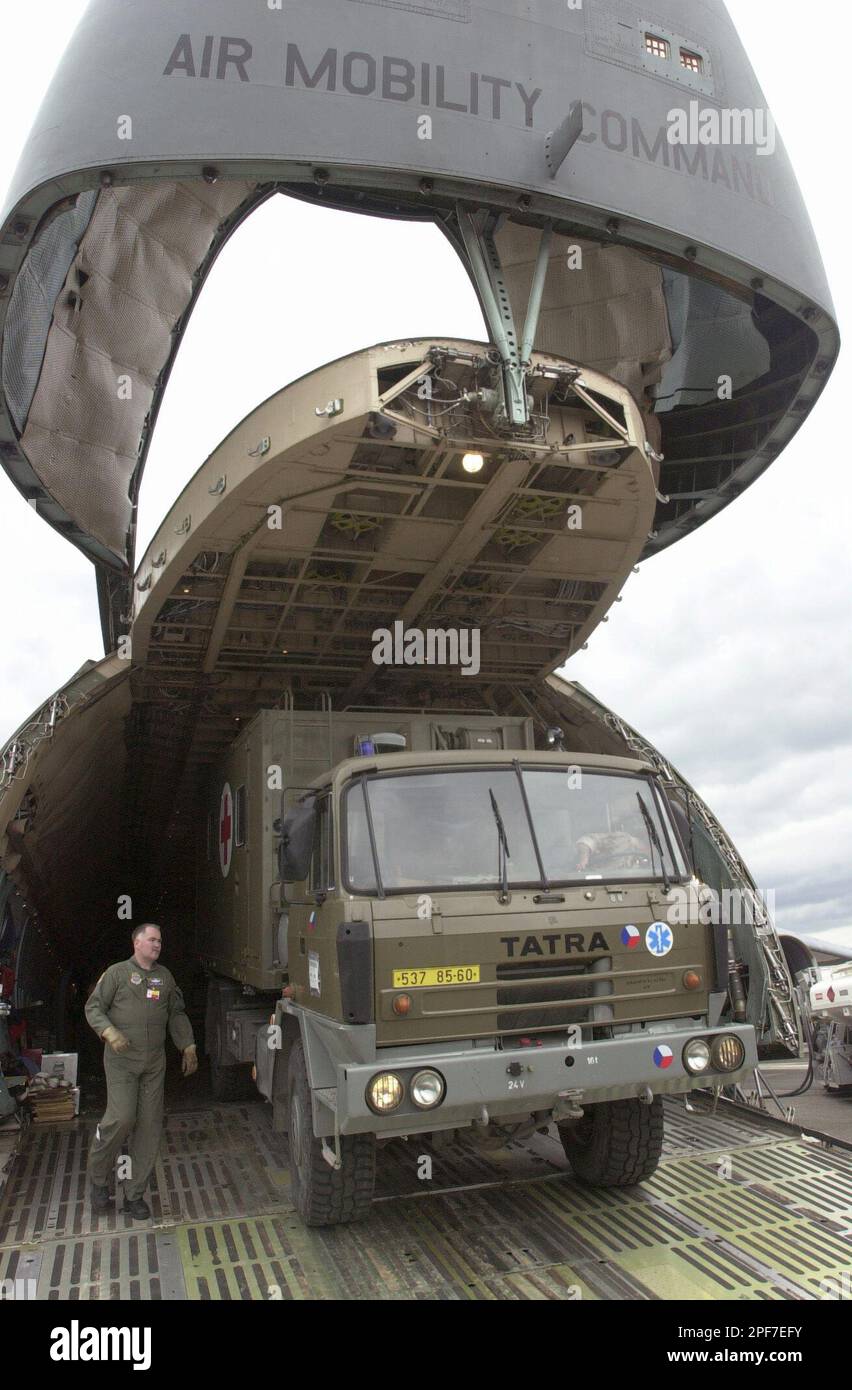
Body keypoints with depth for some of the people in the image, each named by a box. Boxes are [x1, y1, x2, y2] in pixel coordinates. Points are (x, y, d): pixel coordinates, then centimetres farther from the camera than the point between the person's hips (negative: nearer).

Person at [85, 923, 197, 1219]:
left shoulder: (164, 976, 11)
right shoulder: (117, 972, -2)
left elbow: (176, 1014, 18)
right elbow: (93, 1007, -3)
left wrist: (188, 1047, 12)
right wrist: (109, 1032, -20)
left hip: (154, 1062, 4)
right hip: (121, 1060, -4)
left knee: (150, 1125, 2)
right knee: (122, 1117, -15)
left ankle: (134, 1194, 13)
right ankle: (98, 1177, 12)